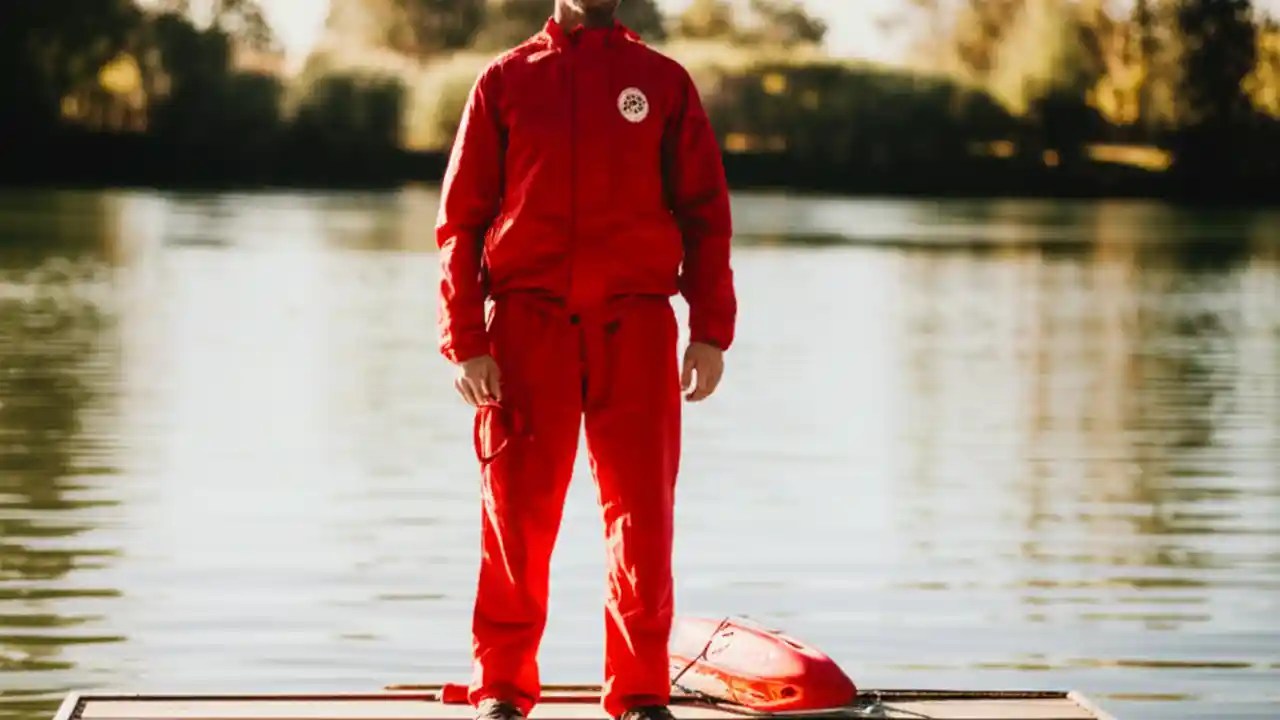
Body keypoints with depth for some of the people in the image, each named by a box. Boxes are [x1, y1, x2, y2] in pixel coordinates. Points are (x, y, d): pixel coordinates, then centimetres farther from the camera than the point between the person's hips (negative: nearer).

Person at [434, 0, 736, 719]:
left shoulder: (664, 81, 9)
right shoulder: (505, 80, 8)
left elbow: (706, 214, 8)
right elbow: (461, 220, 6)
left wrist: (711, 330, -2)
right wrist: (466, 340, -3)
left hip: (636, 327, 1)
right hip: (527, 325, 0)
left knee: (644, 516, 0)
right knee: (516, 517, 1)